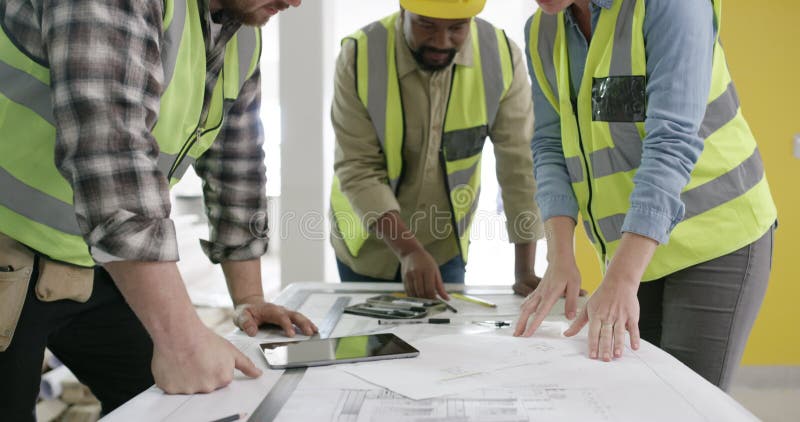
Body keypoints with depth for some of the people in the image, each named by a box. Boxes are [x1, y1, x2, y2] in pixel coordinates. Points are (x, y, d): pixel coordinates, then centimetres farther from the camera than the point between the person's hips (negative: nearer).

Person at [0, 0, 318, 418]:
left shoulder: (243, 39, 1)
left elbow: (238, 168, 7)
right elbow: (108, 151, -35)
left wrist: (249, 298, 4)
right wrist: (181, 334, -36)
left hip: (96, 266, 7)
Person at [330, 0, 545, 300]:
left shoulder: (501, 57, -17)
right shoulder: (360, 56, -21)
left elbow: (518, 163, -15)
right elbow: (358, 170, -22)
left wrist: (525, 271, -16)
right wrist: (408, 251, -33)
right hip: (368, 245, 0)